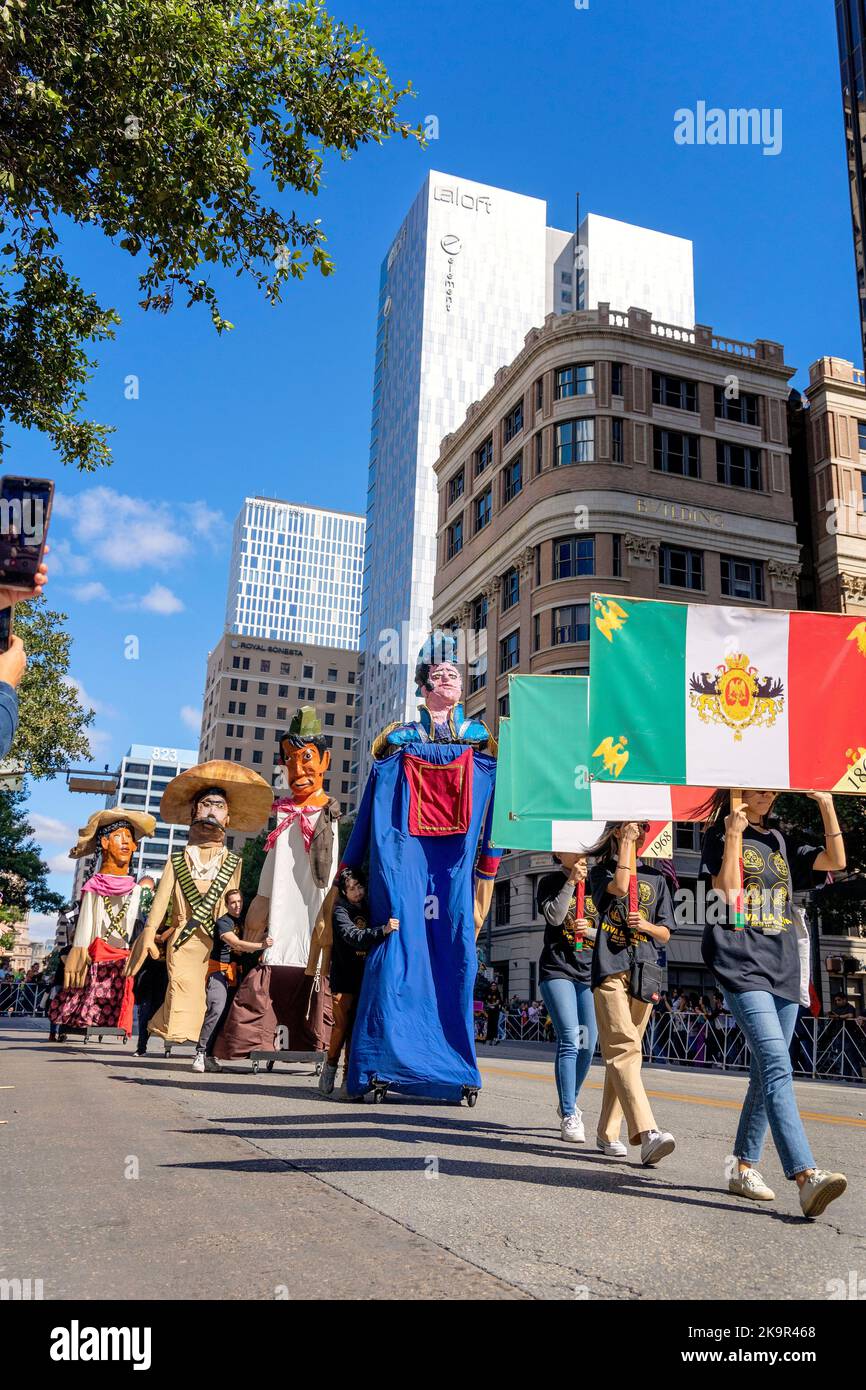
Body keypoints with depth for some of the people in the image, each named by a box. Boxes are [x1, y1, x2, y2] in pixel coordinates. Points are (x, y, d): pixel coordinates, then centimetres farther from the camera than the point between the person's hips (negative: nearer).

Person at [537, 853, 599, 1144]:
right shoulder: (551, 882, 5)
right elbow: (554, 917, -11)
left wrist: (591, 931, -10)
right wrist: (571, 881, -12)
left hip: (590, 971, 4)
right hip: (557, 969, -4)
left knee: (588, 1044, 5)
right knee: (570, 1040, -15)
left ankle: (570, 1103, 27)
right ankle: (569, 1117, -12)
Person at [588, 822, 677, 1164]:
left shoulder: (655, 877, 19)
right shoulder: (601, 870, 10)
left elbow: (665, 933, 18)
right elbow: (619, 887, -14)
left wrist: (646, 925, -5)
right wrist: (626, 843, -6)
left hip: (644, 970, 4)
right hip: (610, 969, -4)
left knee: (621, 1052, 6)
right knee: (624, 1049, -17)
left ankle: (607, 1132, 14)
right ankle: (647, 1133, -29)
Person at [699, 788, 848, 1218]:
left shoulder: (781, 841, 20)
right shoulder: (719, 836, 3)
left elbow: (836, 860, 9)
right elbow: (728, 892, -10)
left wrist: (827, 806, 3)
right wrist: (733, 837, -12)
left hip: (785, 968, 7)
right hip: (743, 966, -7)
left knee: (767, 1073, 9)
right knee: (777, 1067, -20)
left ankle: (745, 1168, 19)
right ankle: (806, 1176, -29)